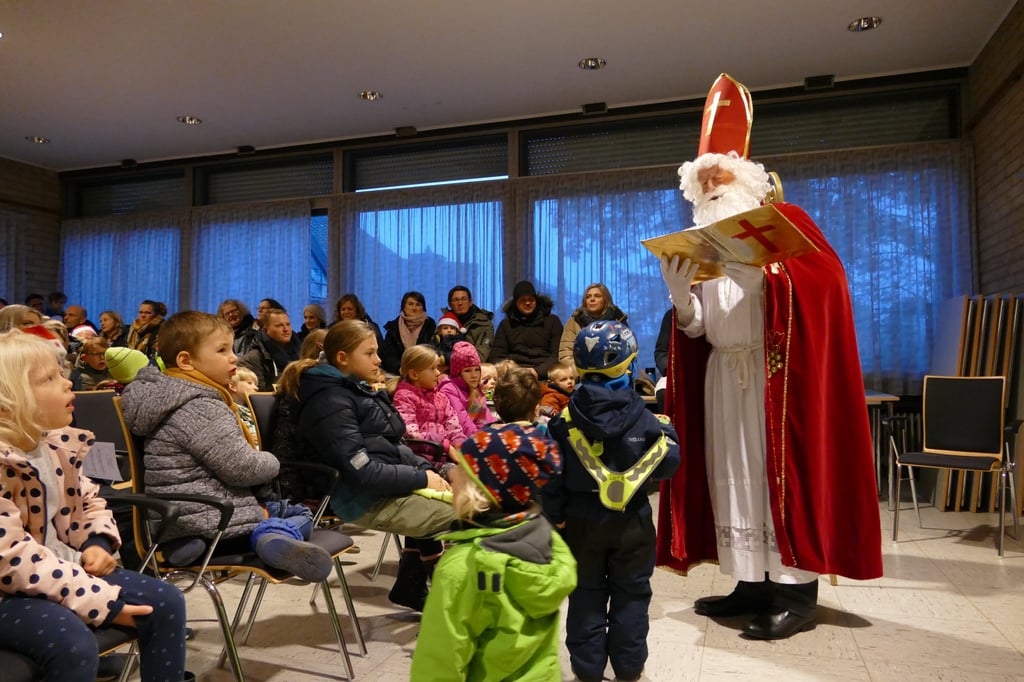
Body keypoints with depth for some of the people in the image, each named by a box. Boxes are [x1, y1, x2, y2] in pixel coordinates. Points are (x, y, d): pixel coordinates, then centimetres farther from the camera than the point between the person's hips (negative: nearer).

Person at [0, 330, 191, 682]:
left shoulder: (56, 446, 3)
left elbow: (90, 500, 18)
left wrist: (99, 542, -4)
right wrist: (98, 600, -27)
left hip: (65, 569, 8)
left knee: (165, 601, -1)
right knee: (72, 641, -33)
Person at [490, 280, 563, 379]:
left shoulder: (552, 321, 14)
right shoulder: (506, 324, 19)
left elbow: (557, 355, 4)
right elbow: (497, 357, 13)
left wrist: (538, 371, -12)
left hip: (544, 374, -1)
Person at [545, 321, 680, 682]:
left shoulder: (565, 420, -9)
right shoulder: (643, 418, -11)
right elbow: (668, 463, -8)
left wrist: (555, 514, 4)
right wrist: (667, 432, 9)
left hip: (582, 520, 1)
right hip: (631, 520, 0)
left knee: (586, 594, 15)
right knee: (631, 594, 15)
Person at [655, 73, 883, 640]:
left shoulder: (784, 221, 2)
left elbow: (826, 282, -11)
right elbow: (697, 328, 9)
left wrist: (769, 268, -22)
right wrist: (680, 295, -10)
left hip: (777, 372, -5)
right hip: (722, 374, 6)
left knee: (780, 470, -4)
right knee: (733, 472, 6)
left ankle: (796, 593, 5)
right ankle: (755, 584, 16)